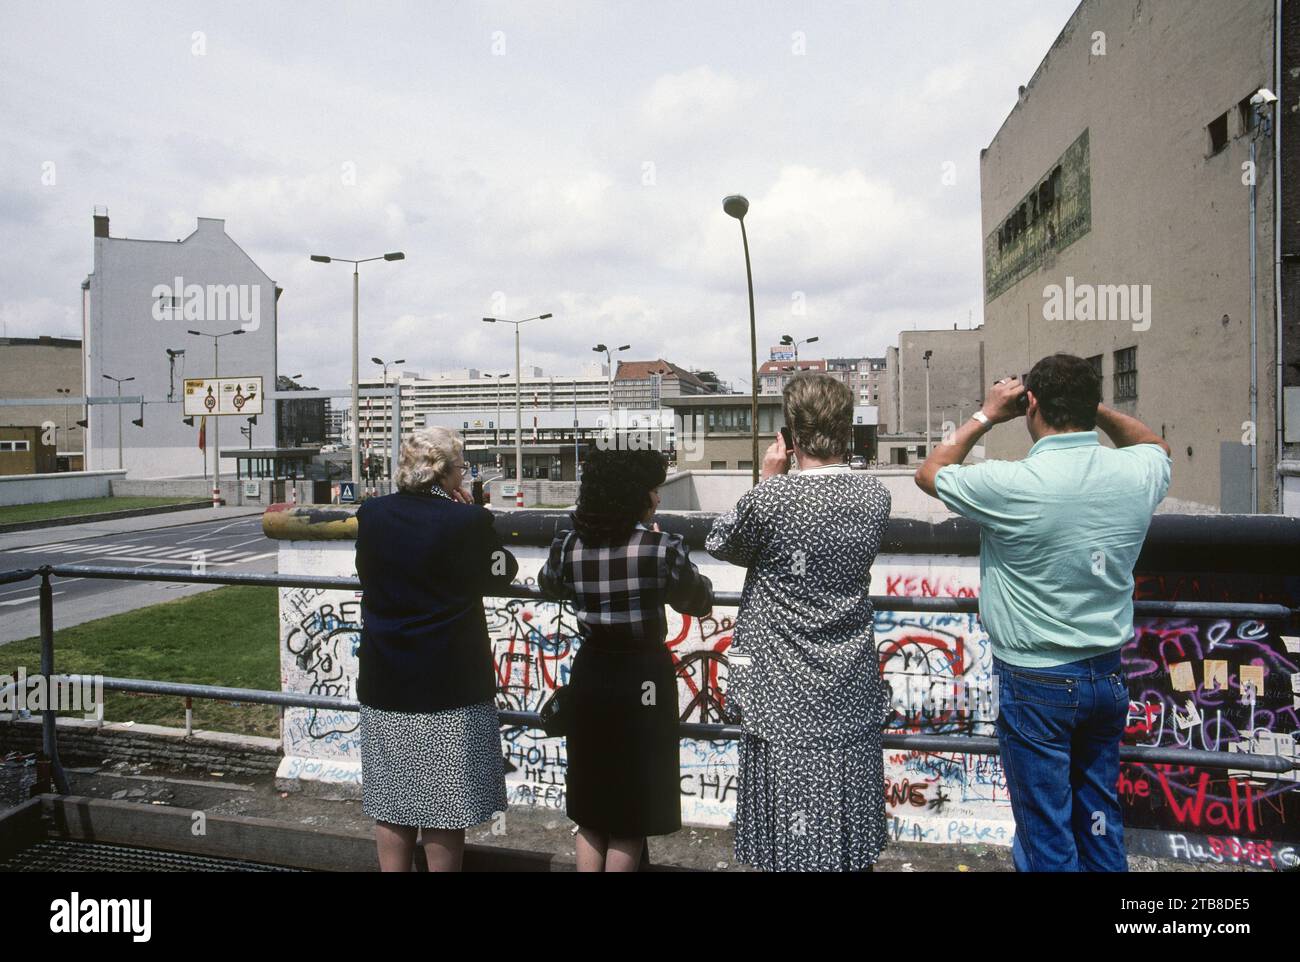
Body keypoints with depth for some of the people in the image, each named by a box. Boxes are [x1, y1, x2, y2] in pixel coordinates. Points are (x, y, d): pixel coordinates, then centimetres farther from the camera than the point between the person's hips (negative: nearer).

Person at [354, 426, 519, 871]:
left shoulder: (371, 514, -1)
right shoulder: (468, 521, -15)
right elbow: (504, 574, 1)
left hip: (385, 684, 5)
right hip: (450, 683, -4)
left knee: (390, 804, 16)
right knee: (444, 806, 8)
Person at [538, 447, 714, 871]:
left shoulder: (568, 546, -5)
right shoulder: (662, 548, -17)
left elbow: (548, 585, 17)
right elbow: (698, 601, 0)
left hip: (589, 675, 4)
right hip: (643, 678, -4)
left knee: (591, 809, 20)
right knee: (631, 815, 12)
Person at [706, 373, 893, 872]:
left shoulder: (771, 497, -19)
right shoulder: (874, 495, -4)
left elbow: (721, 543, -1)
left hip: (784, 690, -4)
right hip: (851, 686, 5)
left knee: (791, 840, 10)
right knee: (849, 822, 20)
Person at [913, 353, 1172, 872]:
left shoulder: (1011, 485, -22)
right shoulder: (1136, 473, -6)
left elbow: (929, 472, -3)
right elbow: (1156, 443, 21)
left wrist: (987, 415, 2)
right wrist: (1094, 406, 10)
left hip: (1036, 683, -5)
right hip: (1107, 677, 6)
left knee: (1047, 837, 8)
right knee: (1101, 825, 20)